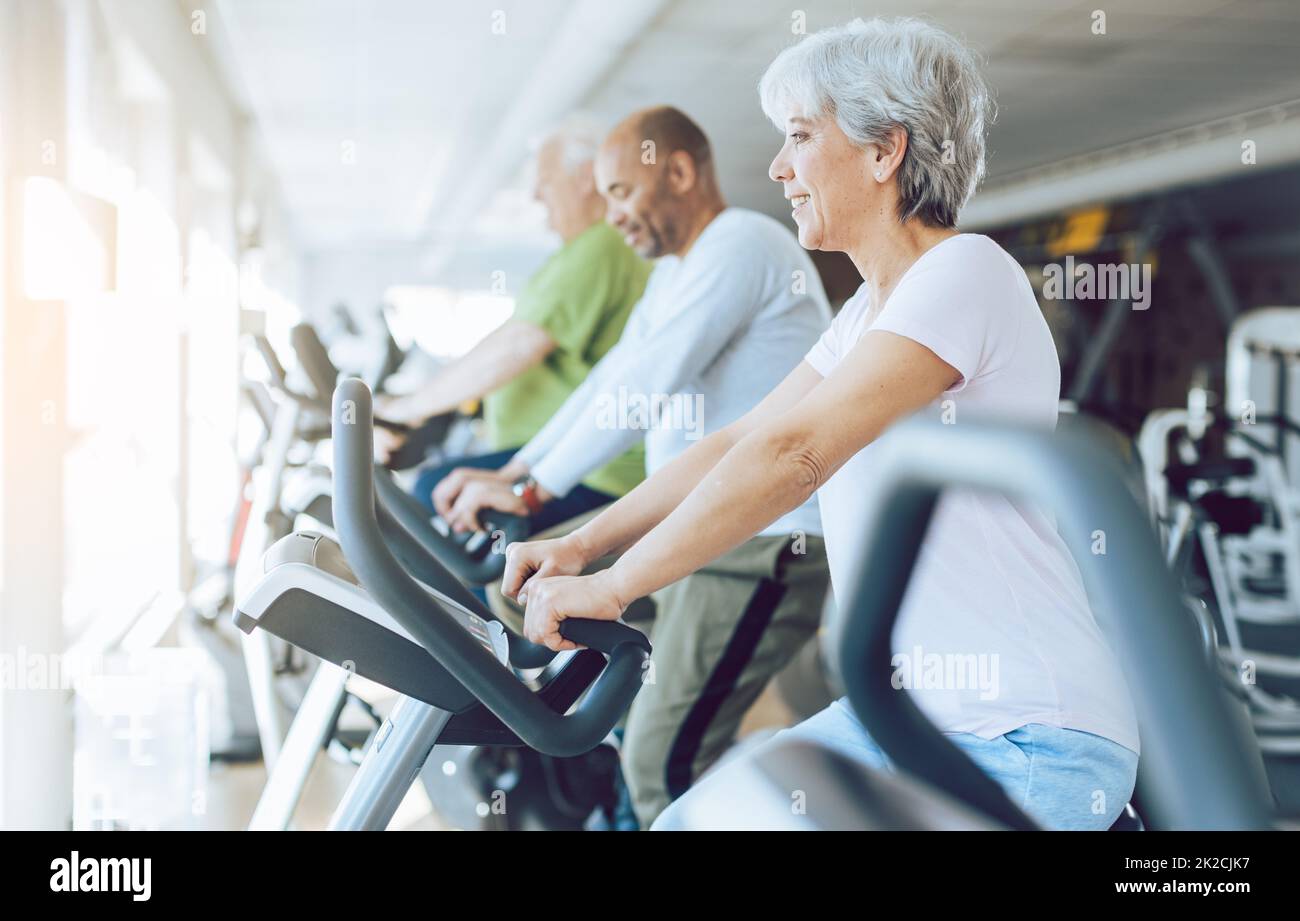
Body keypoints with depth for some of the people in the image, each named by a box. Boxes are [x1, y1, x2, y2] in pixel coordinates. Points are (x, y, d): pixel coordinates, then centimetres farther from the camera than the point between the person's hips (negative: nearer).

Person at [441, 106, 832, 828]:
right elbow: (612, 381, 20)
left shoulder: (741, 245, -13)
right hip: (701, 537, 10)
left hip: (765, 545, -10)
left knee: (664, 760, -15)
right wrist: (511, 471, 10)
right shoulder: (675, 273, 21)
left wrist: (533, 488, -18)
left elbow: (645, 385, -20)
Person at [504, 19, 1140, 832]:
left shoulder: (966, 276, -15)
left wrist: (611, 587, -22)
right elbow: (738, 444, 16)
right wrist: (578, 545, 8)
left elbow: (792, 454, -23)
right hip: (906, 710, 9)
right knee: (691, 818, 5)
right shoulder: (874, 308, 15)